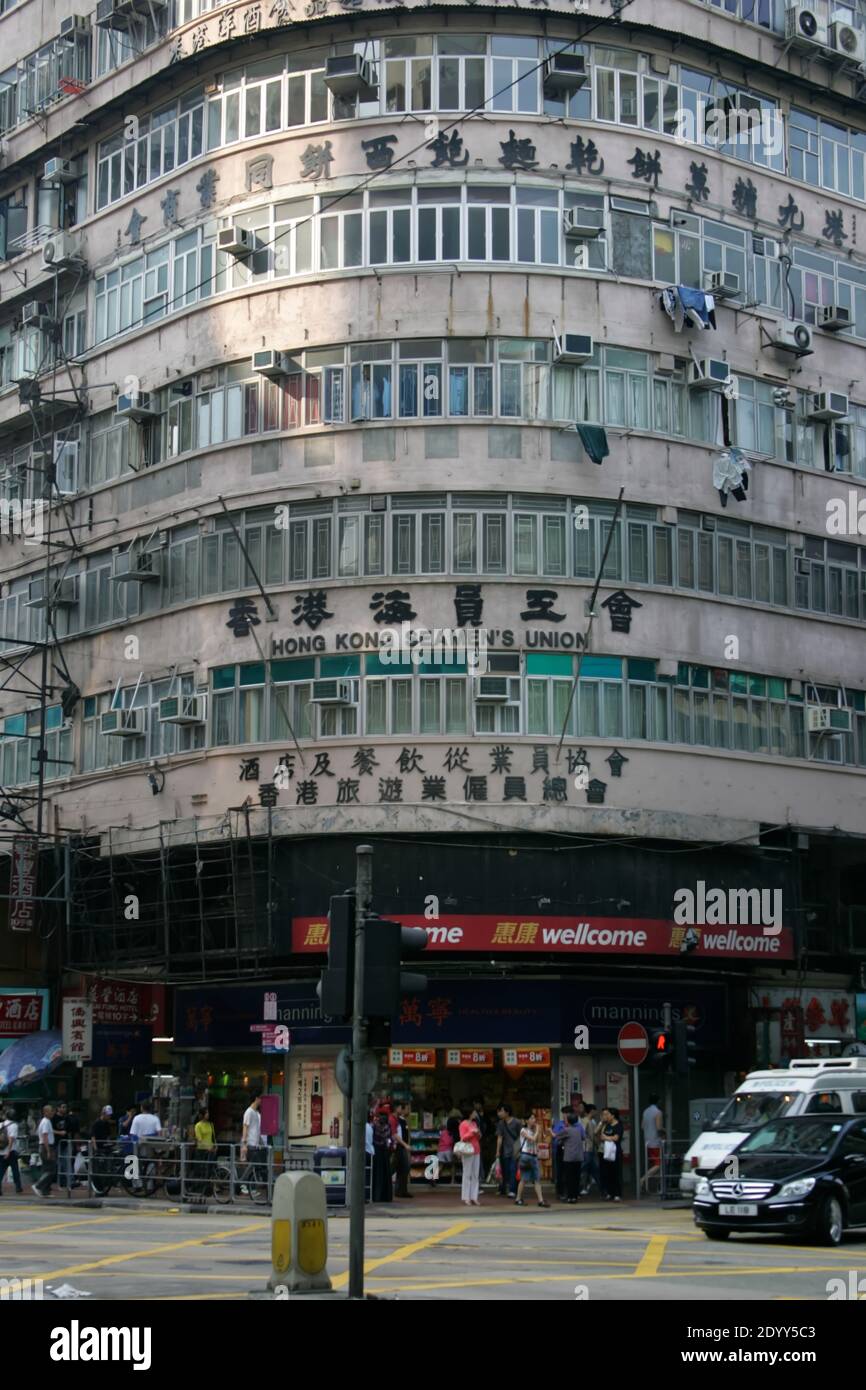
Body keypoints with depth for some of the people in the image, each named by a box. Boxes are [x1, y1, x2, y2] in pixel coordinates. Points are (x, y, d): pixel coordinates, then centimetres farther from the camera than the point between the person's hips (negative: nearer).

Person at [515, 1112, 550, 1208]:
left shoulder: (533, 1131, 16)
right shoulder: (524, 1131, -5)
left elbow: (536, 1142, 11)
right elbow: (533, 1139, -16)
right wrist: (537, 1130, -5)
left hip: (534, 1156, 7)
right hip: (525, 1156, -7)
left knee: (537, 1179, -1)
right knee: (524, 1179, -2)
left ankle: (541, 1200, -5)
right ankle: (518, 1199, 8)